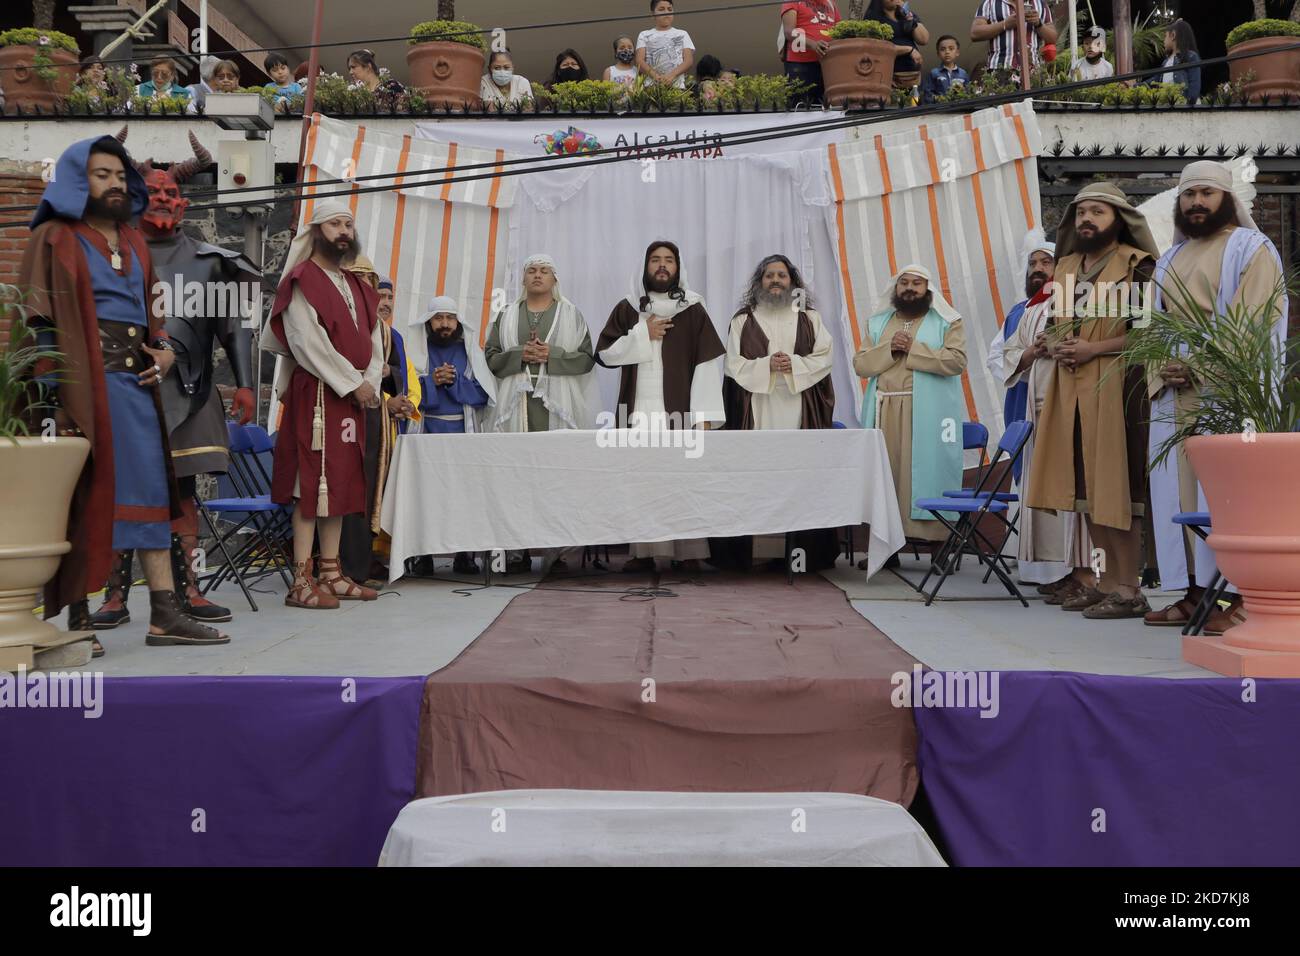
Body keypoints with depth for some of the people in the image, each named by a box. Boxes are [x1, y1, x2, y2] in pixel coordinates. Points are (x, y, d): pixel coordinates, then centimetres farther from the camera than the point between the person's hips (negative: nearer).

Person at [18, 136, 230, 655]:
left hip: (136, 382, 6)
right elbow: (37, 322, -6)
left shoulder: (134, 242, 20)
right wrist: (53, 393, -15)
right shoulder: (55, 240, 1)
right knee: (82, 498, -3)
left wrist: (164, 349, 7)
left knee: (151, 490, 3)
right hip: (82, 385, -6)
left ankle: (165, 615, 6)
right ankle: (77, 618, 7)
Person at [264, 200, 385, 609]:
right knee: (312, 485, -9)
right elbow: (308, 342, -14)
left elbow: (374, 340, 14)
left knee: (341, 484, 8)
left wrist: (370, 384, -2)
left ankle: (331, 573, 13)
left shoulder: (356, 285, 19)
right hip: (315, 395, -7)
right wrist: (354, 384, -14)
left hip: (352, 398, 8)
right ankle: (302, 581, -8)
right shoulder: (301, 281, -4)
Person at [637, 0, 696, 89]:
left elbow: (689, 61, 5)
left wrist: (672, 75, -16)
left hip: (677, 86, 0)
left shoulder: (682, 34, 17)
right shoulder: (644, 35, 17)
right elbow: (640, 61, 3)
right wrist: (655, 75, -18)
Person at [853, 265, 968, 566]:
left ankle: (935, 541, -3)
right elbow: (860, 364, 8)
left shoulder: (948, 323, 6)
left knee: (926, 473, -7)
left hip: (927, 415, -3)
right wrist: (889, 349, -9)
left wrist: (913, 348, -12)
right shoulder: (877, 323, 18)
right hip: (885, 410, 3)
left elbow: (956, 361, -8)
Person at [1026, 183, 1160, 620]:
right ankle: (1103, 579, 16)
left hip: (1116, 386, -7)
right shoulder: (1066, 265, 18)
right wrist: (1056, 347, 3)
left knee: (1114, 484, -8)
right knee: (1086, 485, 8)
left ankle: (1127, 589, -2)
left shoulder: (1136, 265, -2)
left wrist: (1093, 348, -16)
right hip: (1070, 386, 7)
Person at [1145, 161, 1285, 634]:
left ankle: (1241, 598, -7)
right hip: (1173, 396, 7)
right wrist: (1162, 369, 0)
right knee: (1178, 495, 4)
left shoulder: (1251, 249, 3)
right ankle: (1192, 593, 9)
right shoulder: (1171, 259, 23)